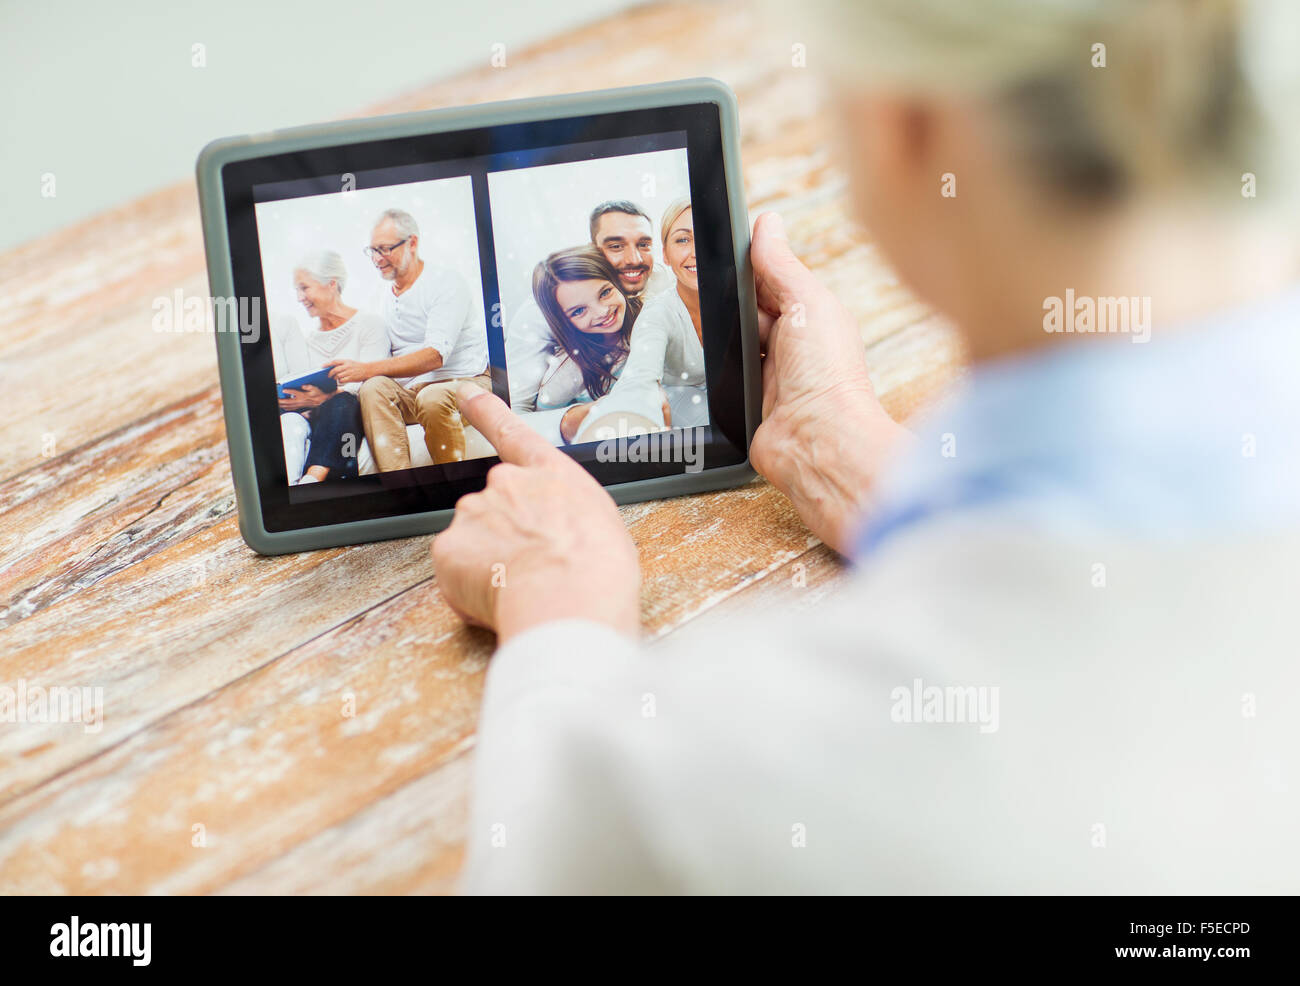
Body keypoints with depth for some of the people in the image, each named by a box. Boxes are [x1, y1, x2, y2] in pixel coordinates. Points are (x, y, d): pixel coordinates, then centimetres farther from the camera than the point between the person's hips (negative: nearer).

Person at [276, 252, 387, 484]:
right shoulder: (303, 339, 24)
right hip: (313, 418, 4)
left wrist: (325, 398, -25)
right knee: (290, 421, -32)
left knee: (342, 403, -39)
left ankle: (312, 478, -58)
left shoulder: (368, 324, 7)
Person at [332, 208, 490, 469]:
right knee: (374, 388, -27)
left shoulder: (446, 283, -6)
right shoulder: (383, 297, 17)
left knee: (433, 399, -39)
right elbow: (383, 363, 17)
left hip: (465, 382, -5)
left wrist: (368, 369, -26)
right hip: (410, 389, 5)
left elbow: (435, 356, -19)